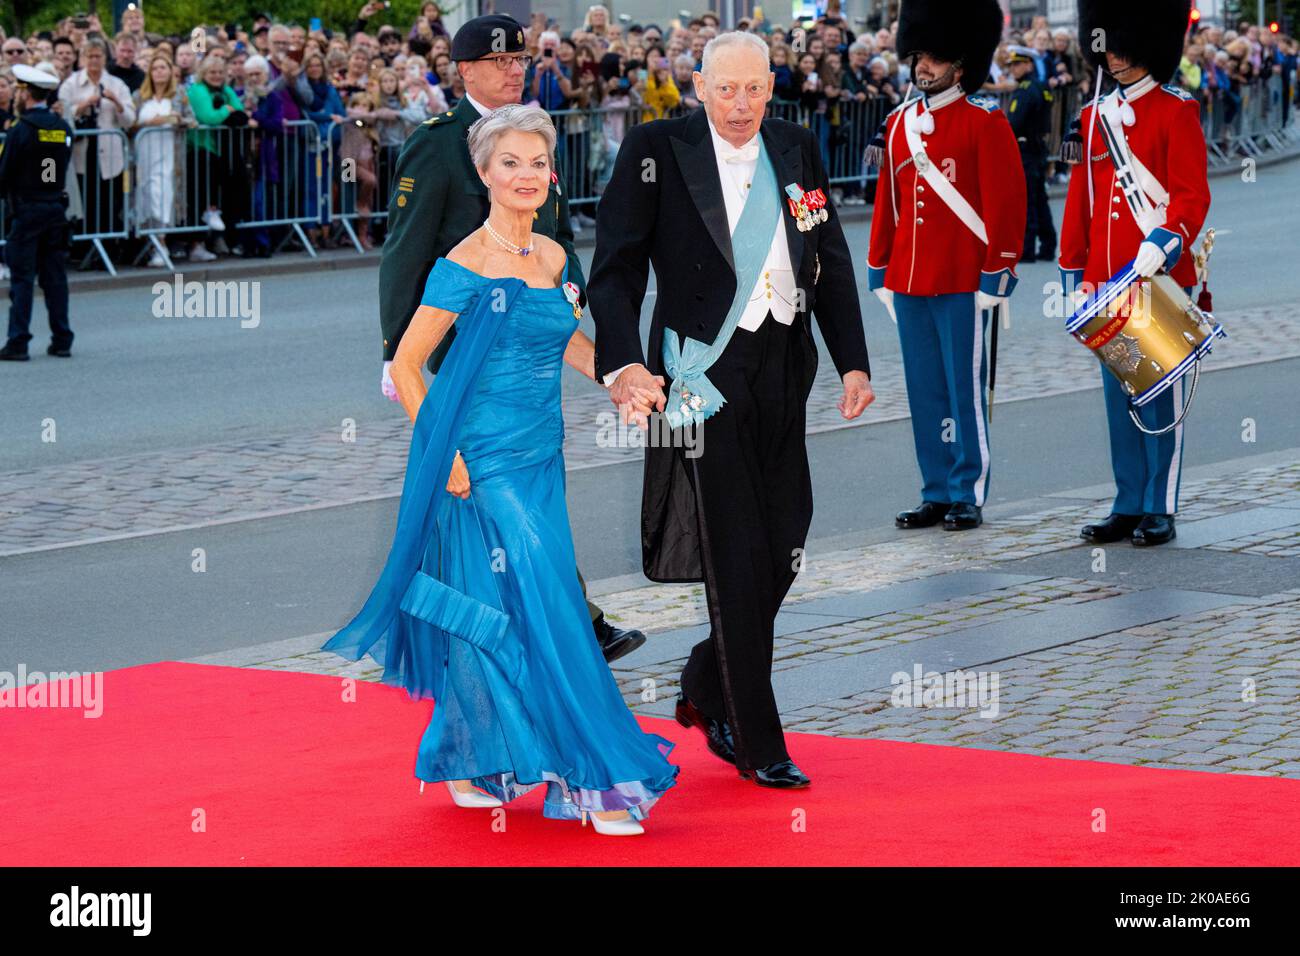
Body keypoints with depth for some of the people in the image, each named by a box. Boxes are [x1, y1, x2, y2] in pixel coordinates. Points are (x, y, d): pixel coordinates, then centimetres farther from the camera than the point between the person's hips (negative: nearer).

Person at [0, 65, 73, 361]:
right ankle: (62, 339, 10)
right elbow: (63, 169, 10)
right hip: (56, 208, 5)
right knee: (55, 276, 9)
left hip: (26, 211, -5)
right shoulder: (63, 129, 6)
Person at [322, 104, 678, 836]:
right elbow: (406, 365, -8)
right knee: (547, 611, -11)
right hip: (484, 466, -7)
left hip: (541, 461, 7)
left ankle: (464, 764, 23)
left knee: (501, 618, 9)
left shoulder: (554, 258, 9)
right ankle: (589, 777, -7)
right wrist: (444, 454, -13)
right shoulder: (465, 267, -11)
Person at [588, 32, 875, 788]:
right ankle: (757, 743, 5)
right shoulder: (656, 151, -4)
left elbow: (833, 262, 14)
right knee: (737, 556, -4)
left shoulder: (798, 149, 9)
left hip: (784, 369, 5)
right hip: (704, 370, -5)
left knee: (784, 549, 7)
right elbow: (616, 266, -7)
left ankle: (707, 689, 31)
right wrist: (624, 364, -20)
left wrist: (853, 360, 5)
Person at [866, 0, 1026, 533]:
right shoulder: (901, 123, 12)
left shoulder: (985, 122, -6)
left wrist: (997, 270, -13)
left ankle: (969, 497, 7)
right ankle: (937, 494, 16)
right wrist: (878, 267, 15)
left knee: (964, 389, 0)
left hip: (963, 283, -6)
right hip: (909, 282, 6)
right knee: (924, 392, 9)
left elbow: (1006, 202, -9)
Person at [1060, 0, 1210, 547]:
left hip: (1162, 279, -5)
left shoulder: (1177, 113, -4)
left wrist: (1162, 244, -28)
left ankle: (1160, 511, 5)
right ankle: (1127, 507, 15)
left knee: (1161, 396, 0)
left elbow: (1192, 198, -12)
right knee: (1119, 396, 8)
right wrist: (1076, 275, 11)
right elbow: (1080, 201, 15)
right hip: (1107, 285, 5)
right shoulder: (1095, 118, 12)